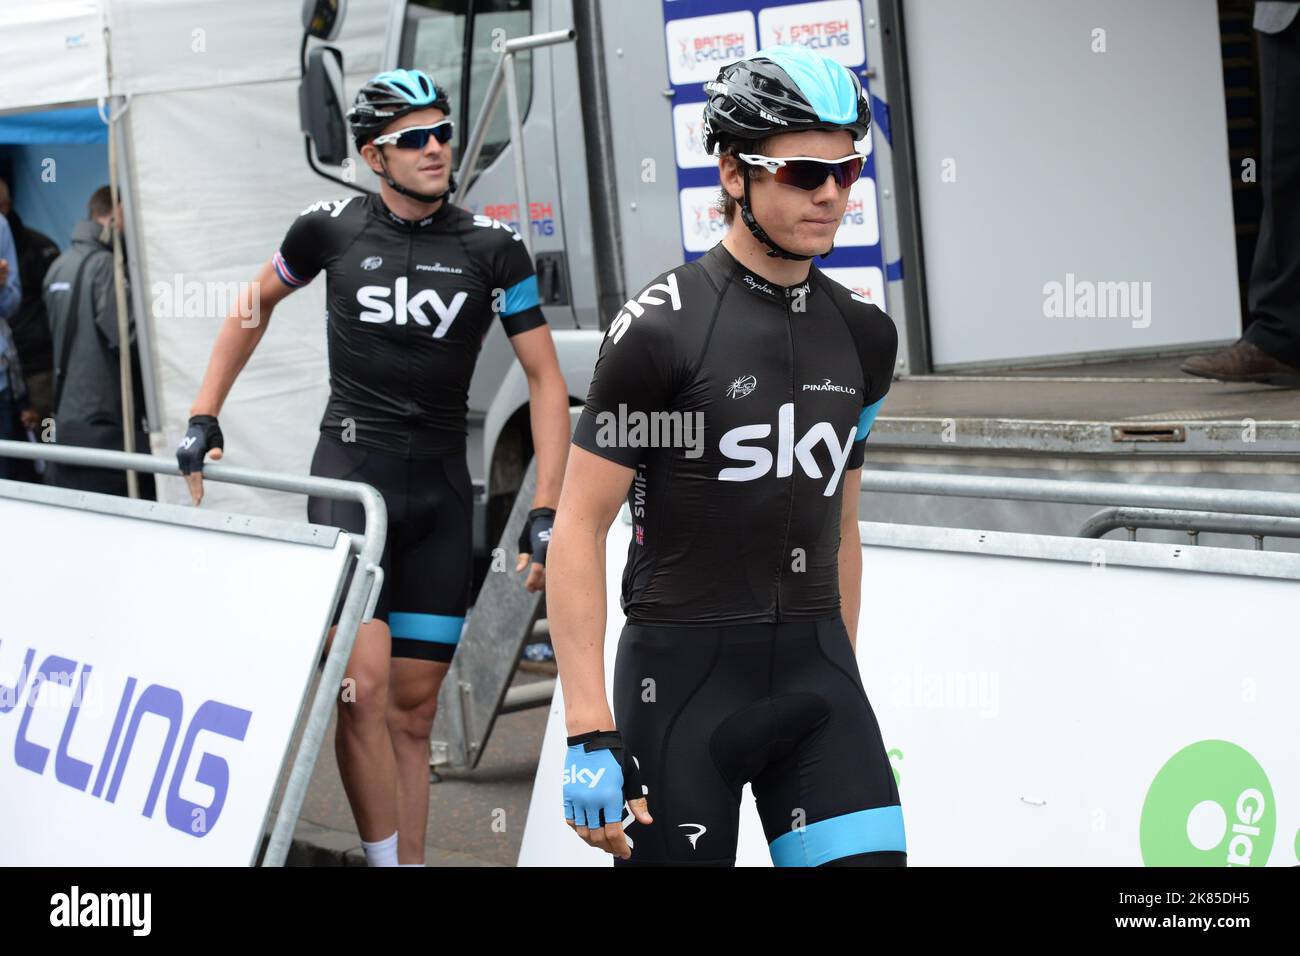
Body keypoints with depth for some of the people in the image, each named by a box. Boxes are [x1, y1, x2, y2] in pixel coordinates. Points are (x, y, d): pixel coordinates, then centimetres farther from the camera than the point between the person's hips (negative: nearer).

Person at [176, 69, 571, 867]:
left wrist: (547, 511, -8)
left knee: (415, 708, 5)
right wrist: (204, 417, 11)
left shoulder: (491, 246, -2)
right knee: (364, 685, -19)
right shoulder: (334, 229, -1)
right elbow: (257, 305, 17)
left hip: (440, 487, 2)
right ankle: (387, 860, -11)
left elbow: (546, 380, -1)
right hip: (352, 470, -2)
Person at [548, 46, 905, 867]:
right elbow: (578, 529, -10)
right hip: (683, 674, -5)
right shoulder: (662, 327, -10)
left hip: (814, 674, 5)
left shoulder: (863, 335, 8)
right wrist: (590, 736, -15)